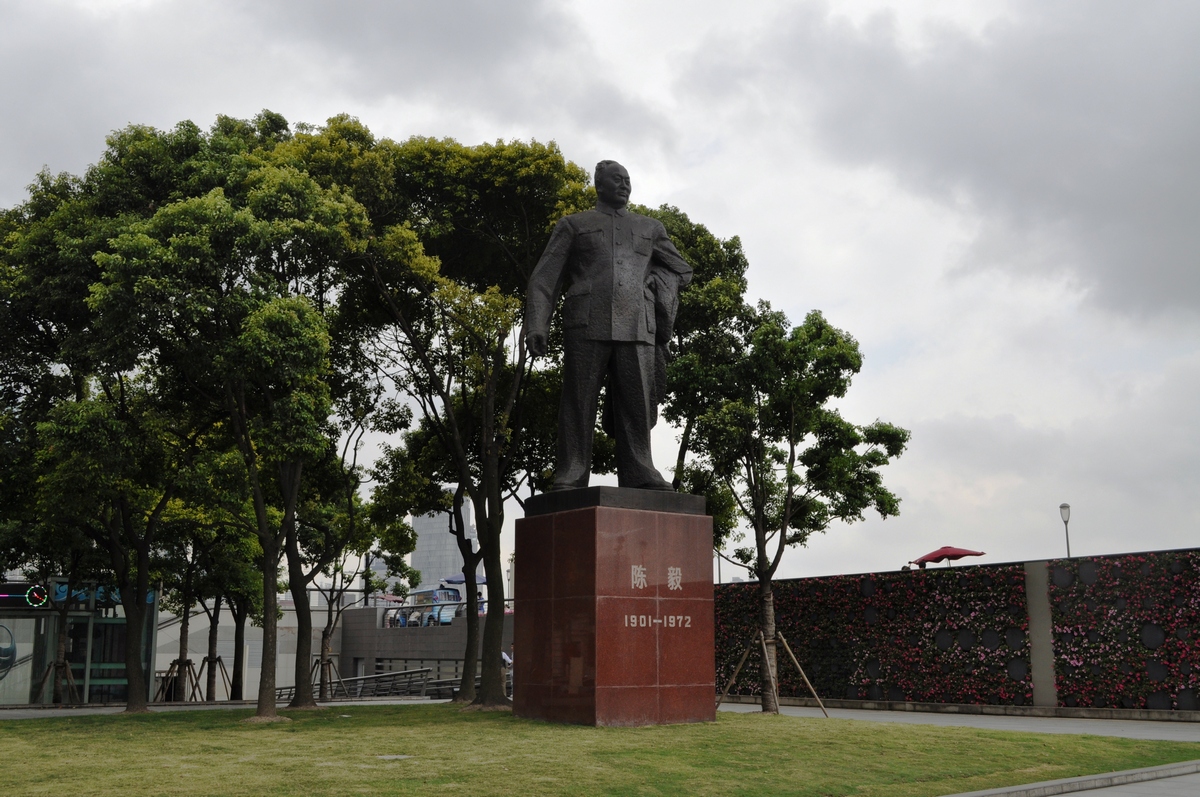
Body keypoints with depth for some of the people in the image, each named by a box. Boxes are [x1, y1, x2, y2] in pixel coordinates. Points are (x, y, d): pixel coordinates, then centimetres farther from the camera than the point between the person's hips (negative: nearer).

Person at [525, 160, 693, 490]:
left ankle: (640, 476, -4)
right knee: (579, 404, -5)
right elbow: (545, 278, 9)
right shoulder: (573, 225, 18)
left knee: (638, 404, -5)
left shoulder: (651, 228, 25)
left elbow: (681, 270, 33)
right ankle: (569, 481, -6)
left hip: (638, 327, 2)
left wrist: (655, 280, 11)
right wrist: (536, 326, -5)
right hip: (587, 325, -2)